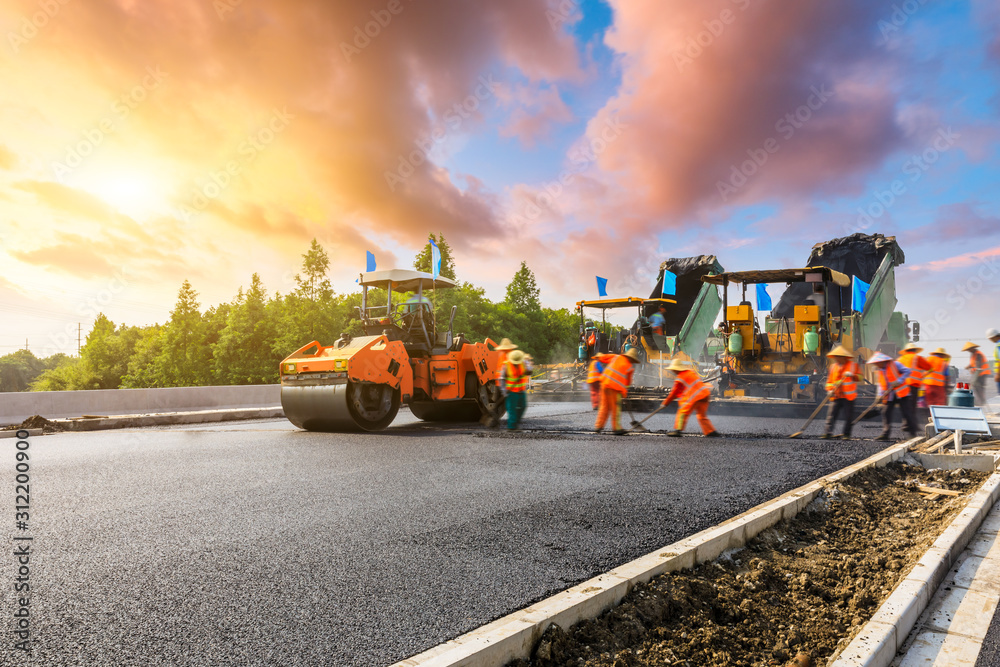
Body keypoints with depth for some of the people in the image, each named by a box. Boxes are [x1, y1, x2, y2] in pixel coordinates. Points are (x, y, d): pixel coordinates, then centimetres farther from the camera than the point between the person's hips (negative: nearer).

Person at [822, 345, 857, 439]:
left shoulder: (853, 365, 4)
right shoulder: (833, 366, 13)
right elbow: (829, 380, 16)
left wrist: (852, 375, -21)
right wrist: (829, 389, -1)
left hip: (848, 396, -3)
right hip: (836, 396, 3)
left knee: (848, 416, 2)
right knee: (831, 415, -6)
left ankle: (846, 434, 12)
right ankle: (828, 433, -9)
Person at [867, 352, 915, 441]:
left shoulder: (894, 364, -8)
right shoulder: (878, 371, 8)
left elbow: (907, 371, -12)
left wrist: (899, 381, -23)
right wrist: (880, 395, -1)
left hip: (901, 393, -5)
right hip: (889, 396, 5)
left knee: (906, 413, -3)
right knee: (886, 412, -2)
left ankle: (913, 433, 8)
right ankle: (885, 434, 2)